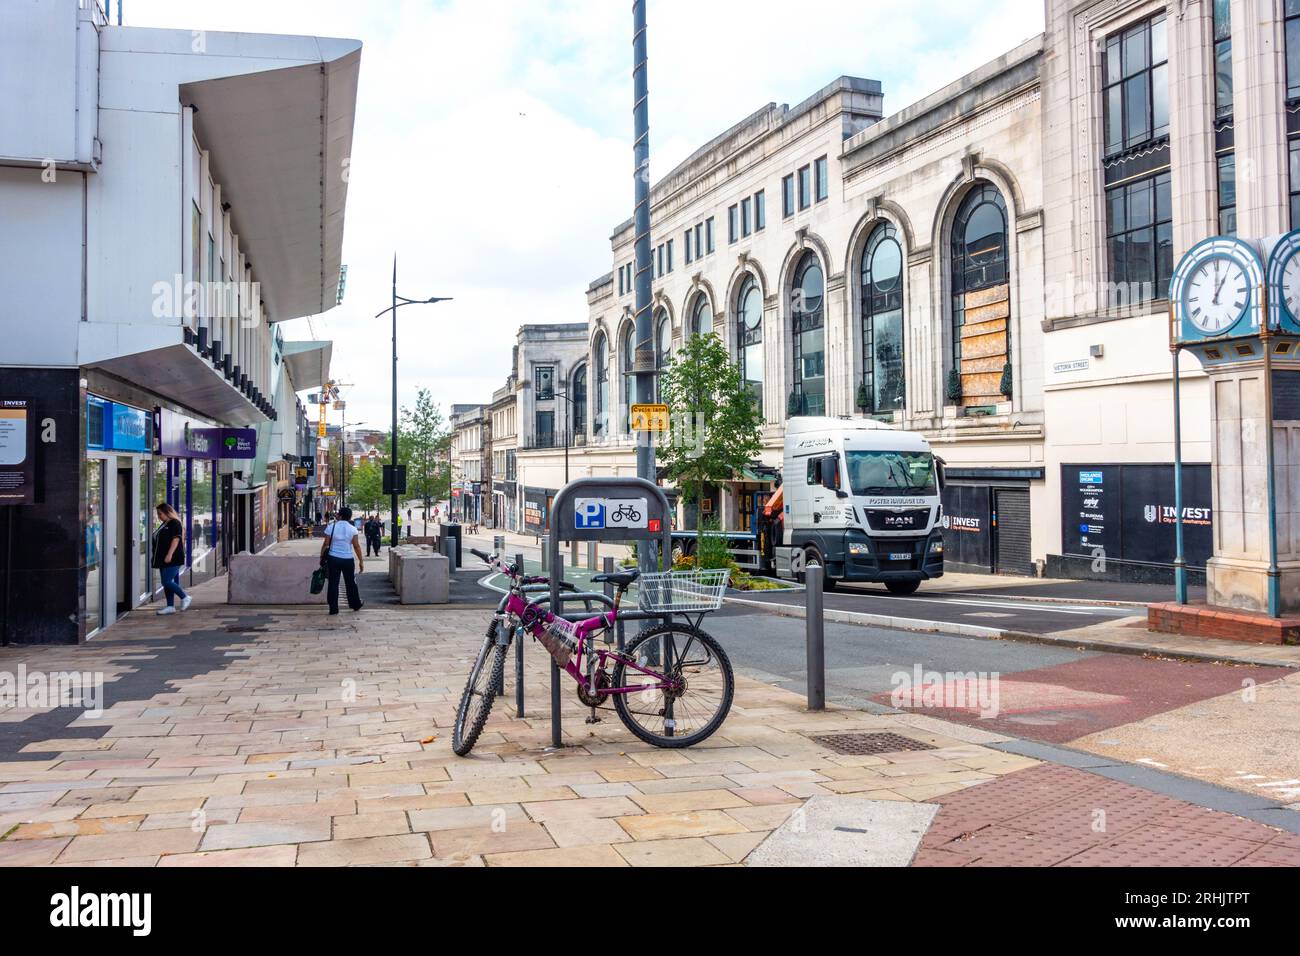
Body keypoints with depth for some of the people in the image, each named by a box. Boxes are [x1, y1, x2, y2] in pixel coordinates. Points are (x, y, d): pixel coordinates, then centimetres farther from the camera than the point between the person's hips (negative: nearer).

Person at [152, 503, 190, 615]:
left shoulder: (174, 523, -10)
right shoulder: (164, 525, 18)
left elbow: (176, 539, -19)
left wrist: (169, 555, -26)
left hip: (172, 559, -10)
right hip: (164, 560, 10)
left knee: (167, 582, -14)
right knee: (166, 583, 7)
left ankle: (185, 597, 2)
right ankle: (170, 607, 10)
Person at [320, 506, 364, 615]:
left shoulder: (331, 527, -3)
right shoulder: (352, 529, -4)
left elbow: (326, 544, -3)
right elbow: (356, 546, -4)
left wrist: (322, 556, 8)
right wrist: (361, 561, 2)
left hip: (333, 559, 0)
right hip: (348, 560, 0)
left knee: (333, 583, 4)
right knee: (351, 583, 15)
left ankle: (333, 608, 4)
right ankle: (355, 605, 26)